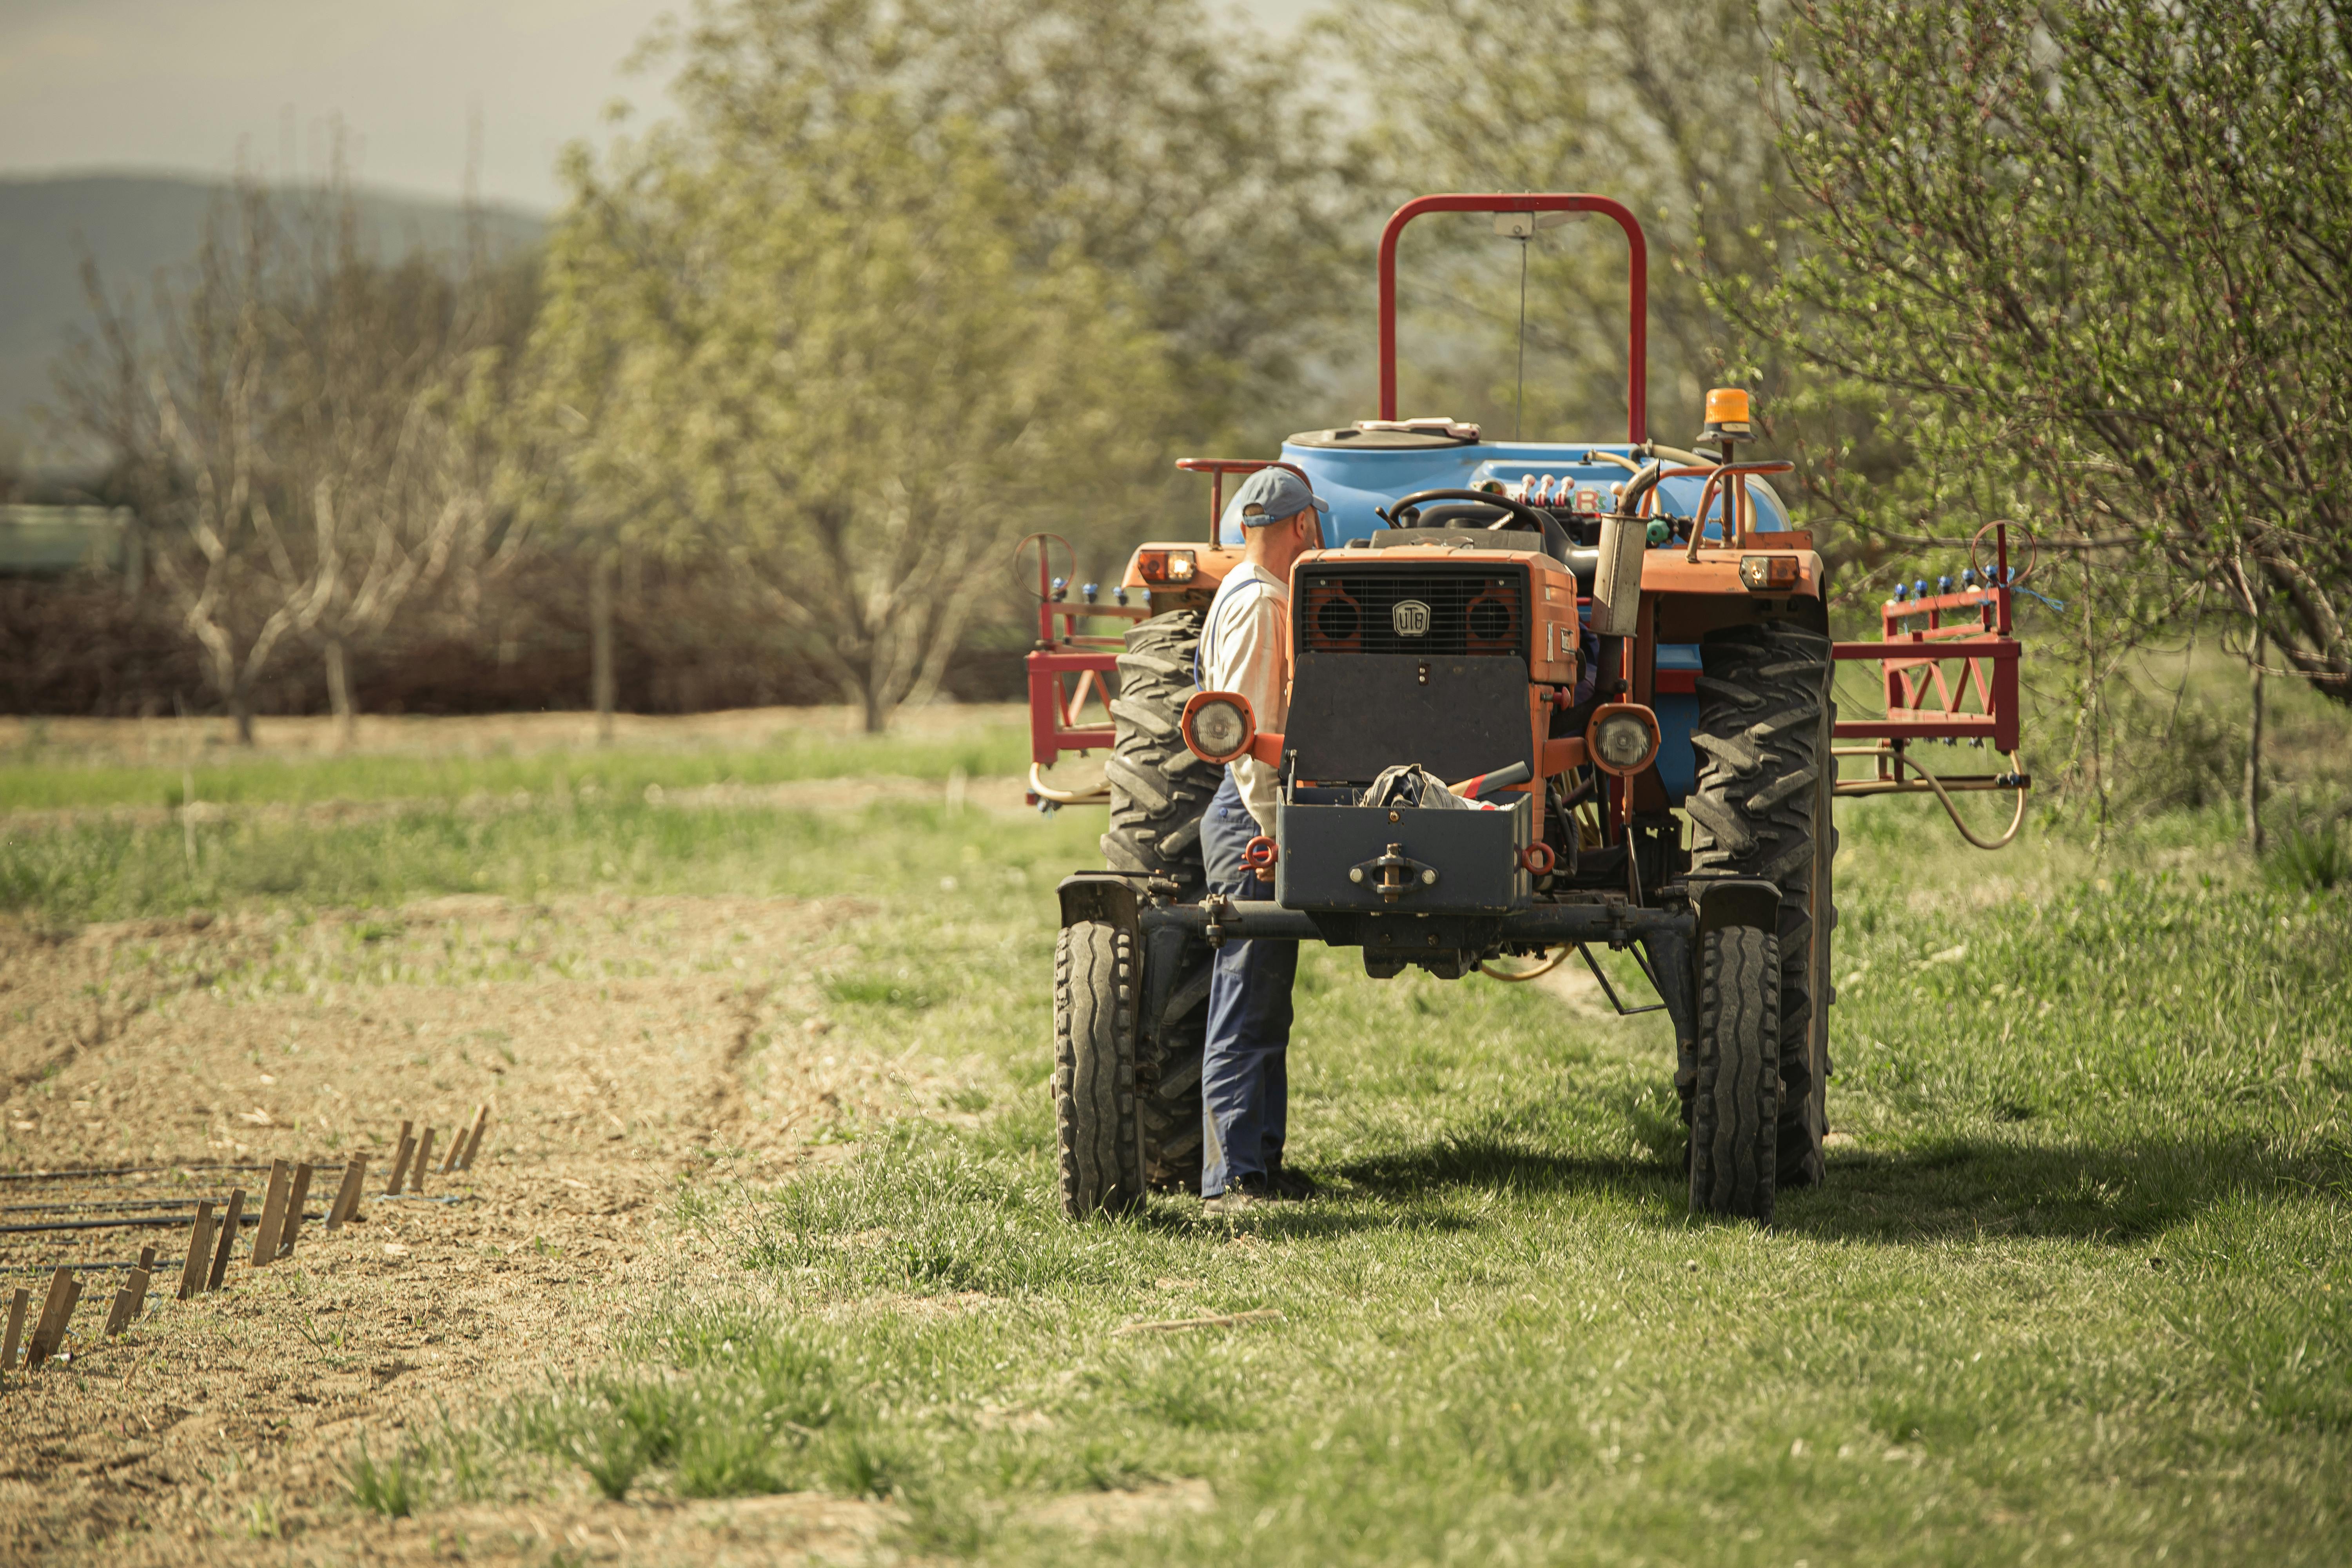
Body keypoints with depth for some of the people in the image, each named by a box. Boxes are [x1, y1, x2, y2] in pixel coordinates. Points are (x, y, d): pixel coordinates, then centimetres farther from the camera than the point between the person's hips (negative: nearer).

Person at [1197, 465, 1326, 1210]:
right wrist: (1274, 830, -22)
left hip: (1260, 817, 10)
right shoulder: (1257, 602, -14)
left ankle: (1261, 1163, 19)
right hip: (1252, 814, -10)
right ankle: (1233, 1179, -11)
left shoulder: (1263, 596, 18)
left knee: (1265, 1006, 14)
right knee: (1247, 1004, -10)